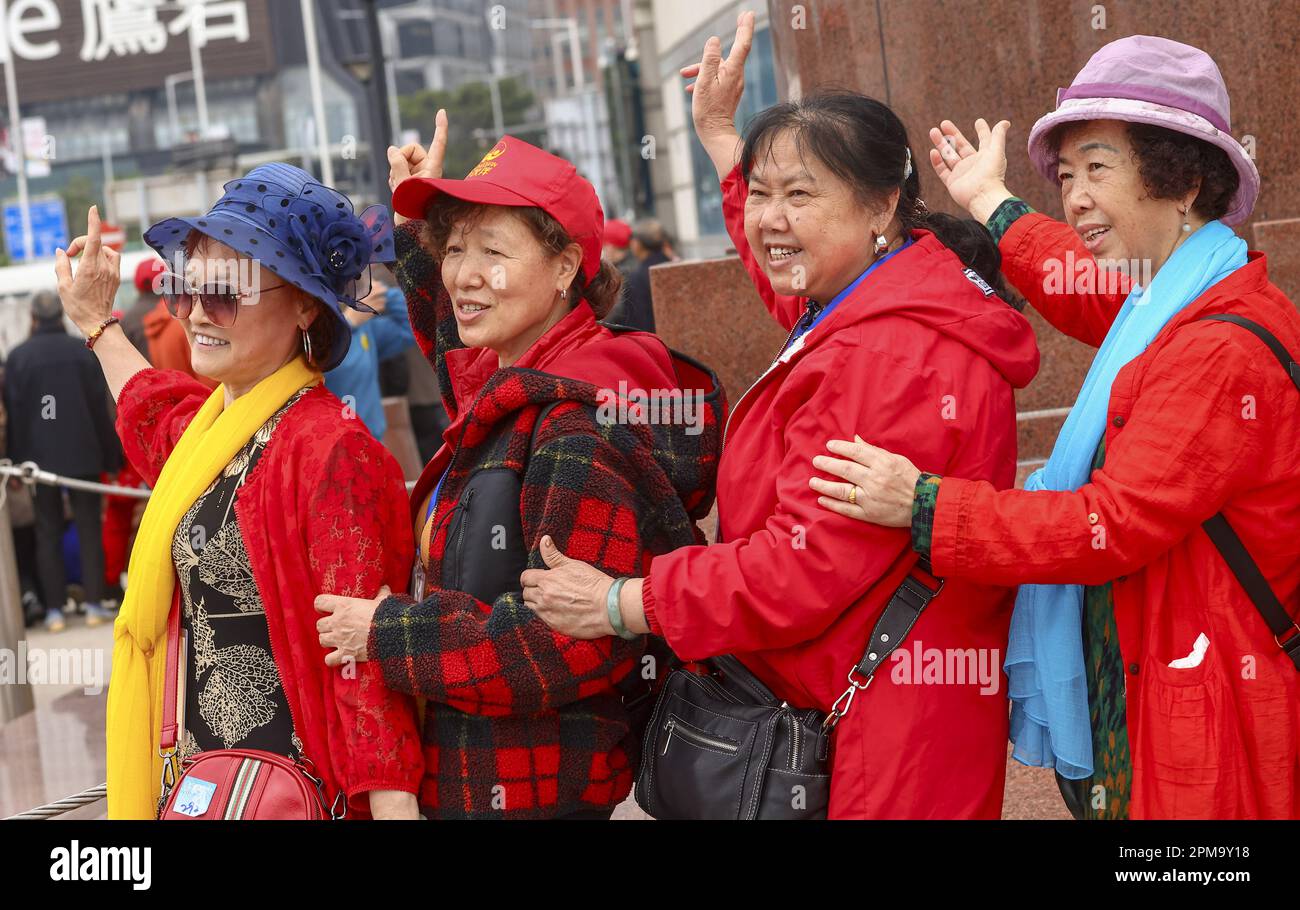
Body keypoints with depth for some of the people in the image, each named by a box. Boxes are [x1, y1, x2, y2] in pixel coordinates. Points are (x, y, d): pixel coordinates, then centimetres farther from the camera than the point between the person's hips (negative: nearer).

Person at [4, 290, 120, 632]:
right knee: (89, 529, 6)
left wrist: (17, 462, 4)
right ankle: (94, 605, 3)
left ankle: (54, 610, 3)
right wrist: (110, 457, 4)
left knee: (48, 533, 6)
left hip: (40, 458, 0)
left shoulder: (19, 357, -3)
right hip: (82, 455, 0)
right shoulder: (82, 351, -2)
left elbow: (14, 414, -1)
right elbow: (100, 408, -1)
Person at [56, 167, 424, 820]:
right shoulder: (206, 424, 9)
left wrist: (392, 806, -27)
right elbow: (152, 410, 37)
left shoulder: (328, 449, -18)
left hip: (294, 789, -9)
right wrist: (95, 324, 48)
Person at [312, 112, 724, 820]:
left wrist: (388, 633, -18)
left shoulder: (581, 423, -21)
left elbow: (575, 642, -25)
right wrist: (416, 226, 25)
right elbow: (457, 340, 32)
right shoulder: (501, 389, 6)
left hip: (537, 792, -9)